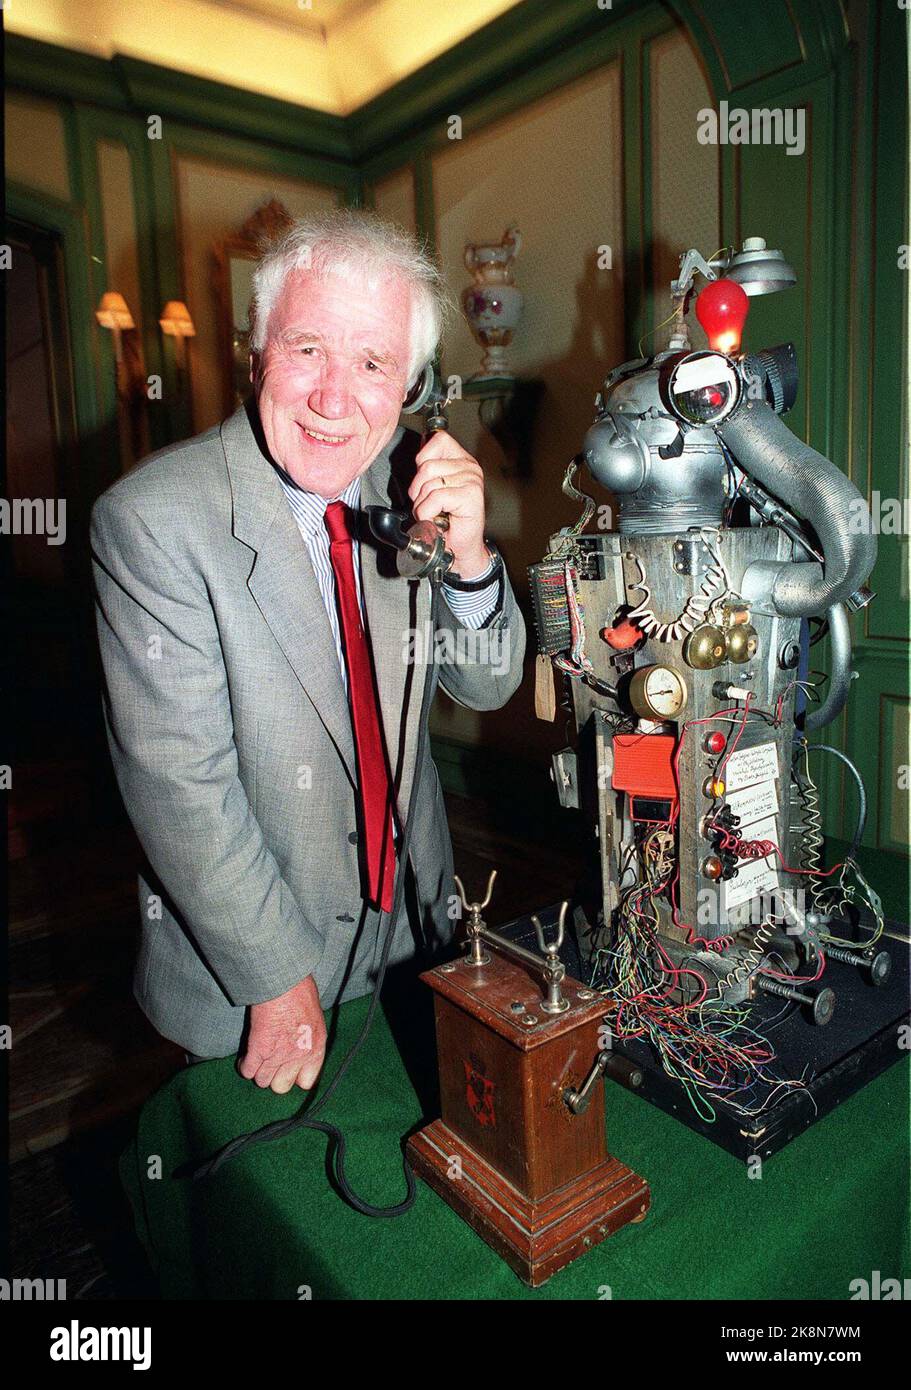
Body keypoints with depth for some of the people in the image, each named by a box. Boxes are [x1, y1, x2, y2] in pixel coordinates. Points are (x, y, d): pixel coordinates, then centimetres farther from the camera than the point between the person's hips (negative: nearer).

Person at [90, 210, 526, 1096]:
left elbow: (487, 685, -4)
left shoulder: (408, 481, -8)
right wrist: (278, 981, -16)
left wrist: (467, 556, -23)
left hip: (415, 928, 5)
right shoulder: (152, 521, -24)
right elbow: (179, 788, -22)